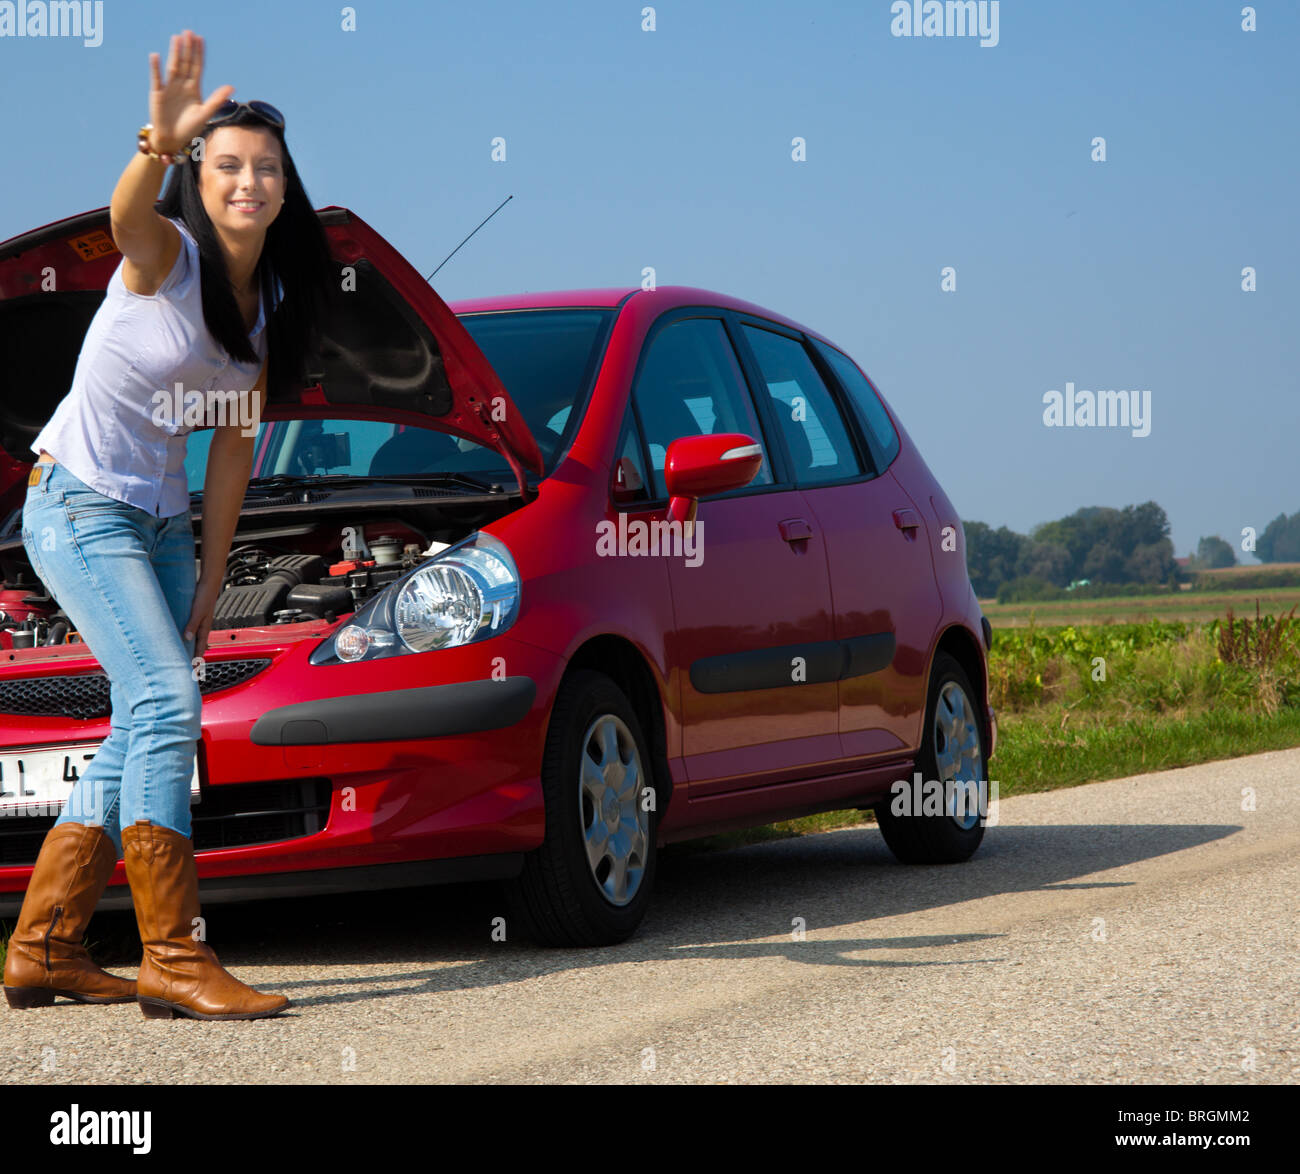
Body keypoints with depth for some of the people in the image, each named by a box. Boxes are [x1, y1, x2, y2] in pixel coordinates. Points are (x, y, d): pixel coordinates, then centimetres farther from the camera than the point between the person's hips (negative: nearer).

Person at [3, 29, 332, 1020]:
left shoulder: (269, 301, 4)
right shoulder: (167, 255, -16)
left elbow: (235, 444, 9)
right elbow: (128, 214, -42)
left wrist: (209, 580, 7)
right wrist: (160, 142, -65)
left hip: (159, 519, 8)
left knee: (147, 730, 8)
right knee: (166, 699, -20)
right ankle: (174, 959, -21)